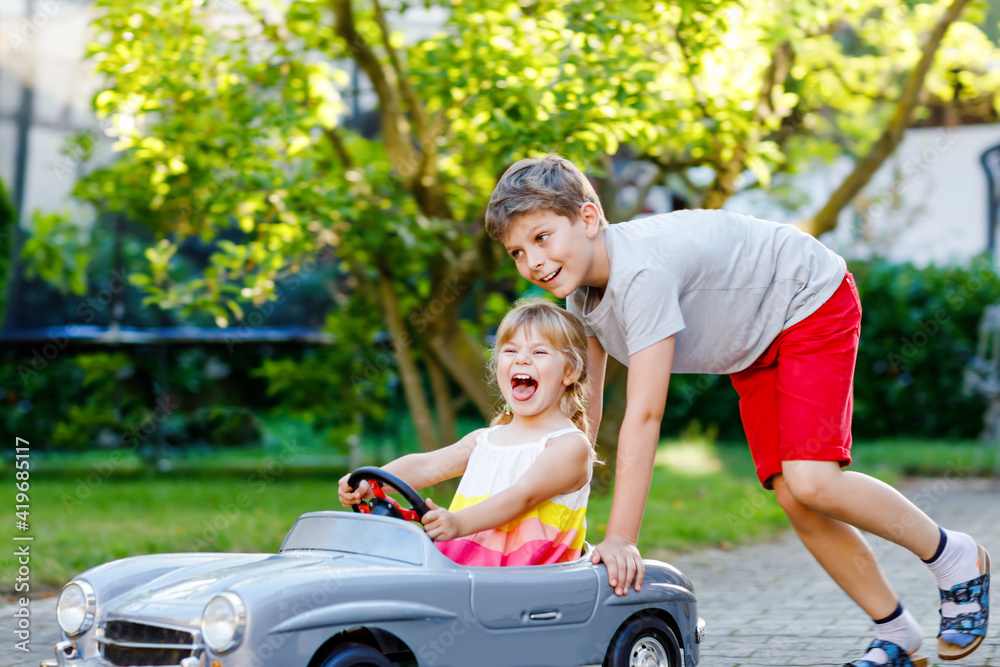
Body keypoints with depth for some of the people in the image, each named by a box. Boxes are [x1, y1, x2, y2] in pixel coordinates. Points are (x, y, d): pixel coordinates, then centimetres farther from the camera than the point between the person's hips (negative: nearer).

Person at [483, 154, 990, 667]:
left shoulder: (643, 272, -37)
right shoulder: (579, 289, -9)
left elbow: (643, 416, -38)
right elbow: (582, 413, -2)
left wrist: (620, 540, -37)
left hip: (811, 305, -8)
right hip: (754, 346, 8)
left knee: (811, 482, -22)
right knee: (792, 499, 0)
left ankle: (953, 557, 1)